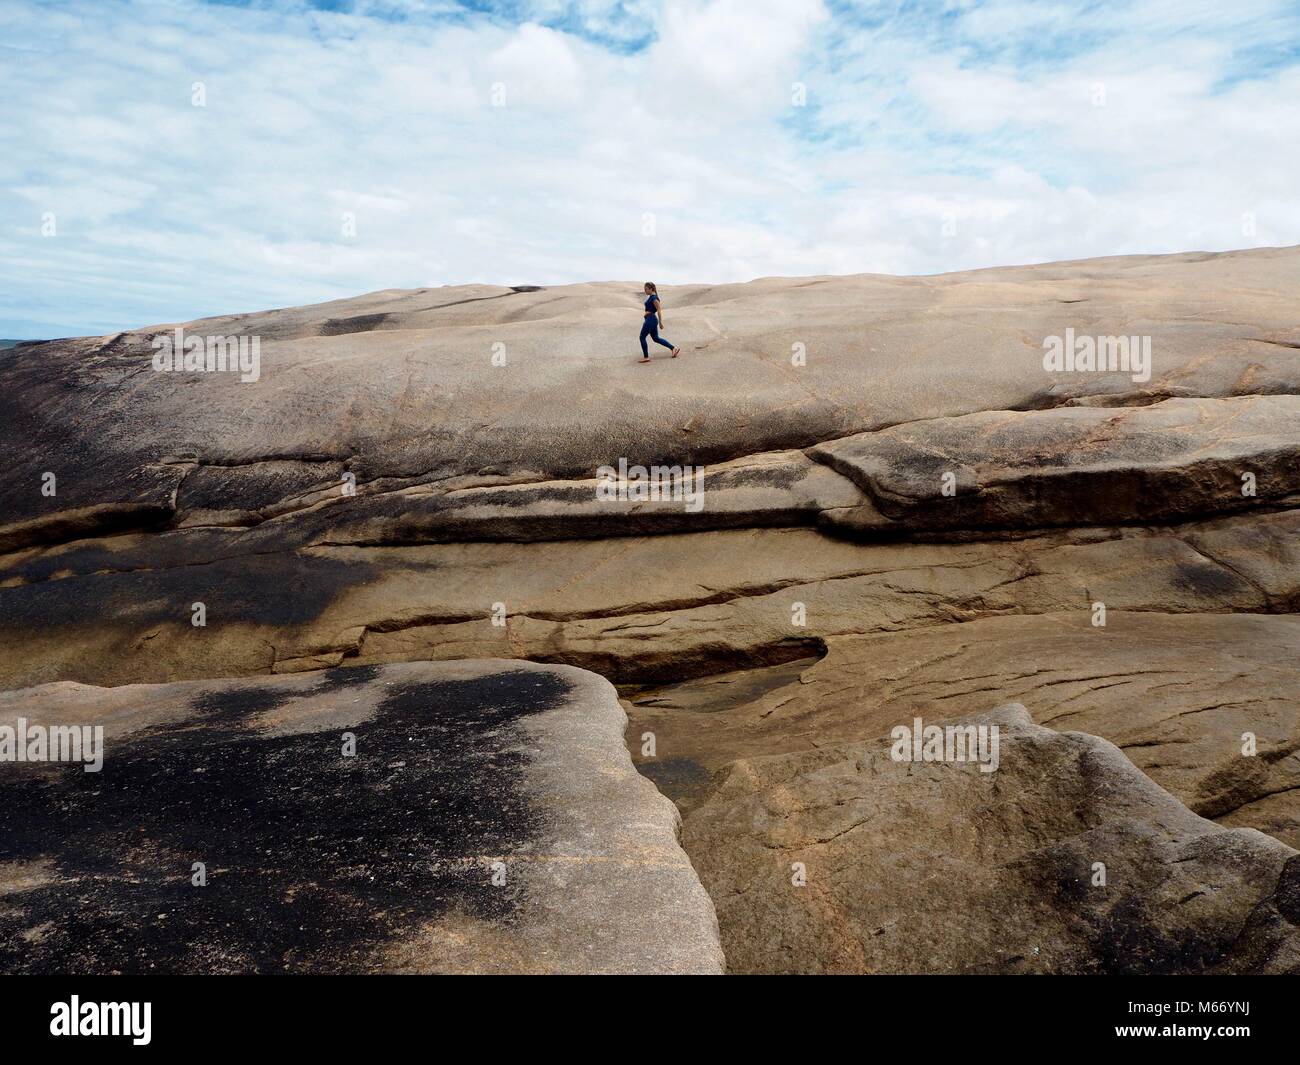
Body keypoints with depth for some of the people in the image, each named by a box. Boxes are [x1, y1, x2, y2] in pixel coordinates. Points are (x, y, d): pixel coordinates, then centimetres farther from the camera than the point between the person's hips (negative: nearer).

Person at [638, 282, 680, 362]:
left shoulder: (654, 298, -15)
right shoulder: (651, 297, 14)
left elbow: (659, 310, -19)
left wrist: (660, 322, -21)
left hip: (651, 320, -10)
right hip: (650, 320, 10)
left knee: (642, 337, -2)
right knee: (656, 338, 15)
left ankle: (646, 357, 5)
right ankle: (674, 349, 16)